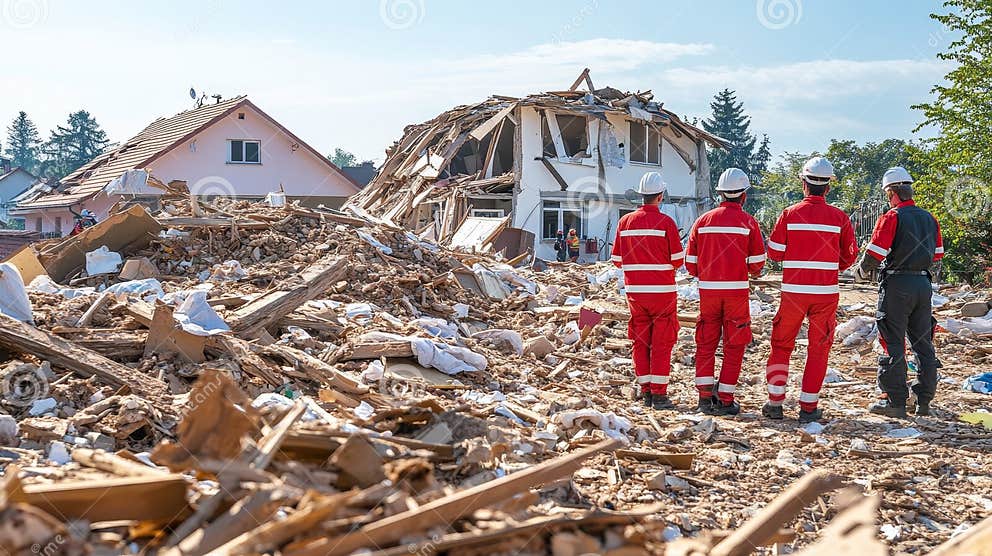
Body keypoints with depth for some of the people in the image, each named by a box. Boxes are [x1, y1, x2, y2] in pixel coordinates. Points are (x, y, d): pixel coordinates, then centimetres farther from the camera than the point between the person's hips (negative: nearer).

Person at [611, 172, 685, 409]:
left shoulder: (625, 221, 3)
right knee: (661, 342, 2)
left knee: (640, 341, 11)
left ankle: (645, 391, 14)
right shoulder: (666, 222, -9)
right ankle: (659, 394, 1)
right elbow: (678, 260, -7)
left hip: (634, 290, 4)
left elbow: (617, 260, 6)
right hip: (661, 290, -4)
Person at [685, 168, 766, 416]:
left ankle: (705, 396, 10)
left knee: (706, 343, 12)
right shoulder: (748, 222, -2)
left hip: (708, 290, 2)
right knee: (734, 346, 6)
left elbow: (690, 263, 5)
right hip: (736, 290, -2)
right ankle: (725, 400, 5)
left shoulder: (703, 220, 5)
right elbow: (757, 264, -2)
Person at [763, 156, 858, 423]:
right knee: (818, 350, 9)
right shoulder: (840, 217, -1)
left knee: (781, 345, 13)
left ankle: (775, 402, 13)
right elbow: (850, 256, 8)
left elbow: (774, 252, 0)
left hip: (793, 291, 0)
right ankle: (808, 407, 9)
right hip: (826, 292, 0)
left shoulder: (790, 214, -4)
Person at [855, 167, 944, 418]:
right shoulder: (929, 219, 11)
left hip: (897, 286, -6)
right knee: (923, 343, 11)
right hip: (923, 284, 6)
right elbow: (938, 254, 18)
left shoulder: (891, 218, -11)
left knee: (893, 343, -1)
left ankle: (894, 401, 0)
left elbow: (875, 253, -15)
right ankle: (924, 401, 15)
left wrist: (861, 272, 3)